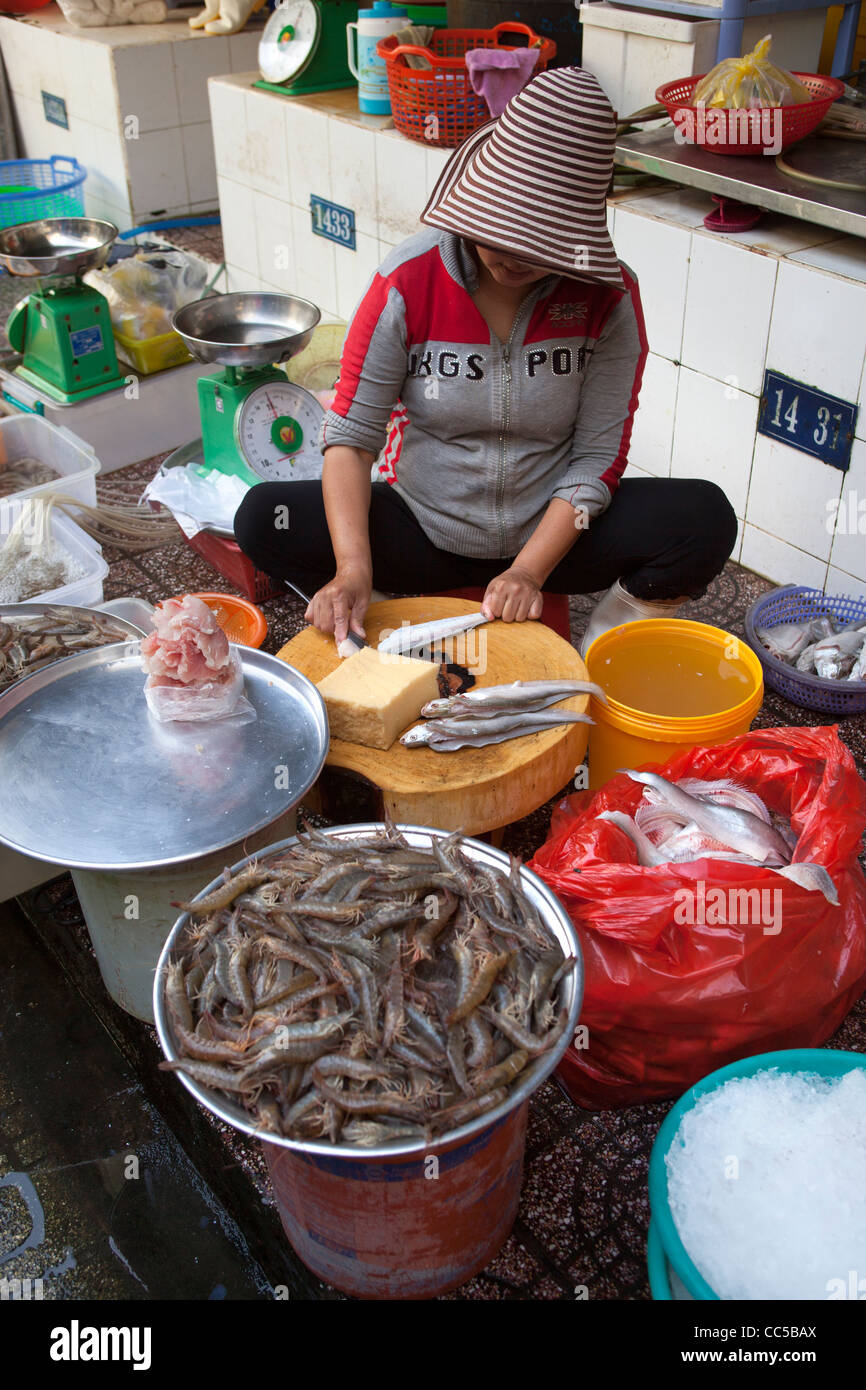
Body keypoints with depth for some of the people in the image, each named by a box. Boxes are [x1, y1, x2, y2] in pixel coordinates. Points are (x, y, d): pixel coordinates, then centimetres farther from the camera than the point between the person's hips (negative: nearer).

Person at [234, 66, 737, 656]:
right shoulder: (409, 281, -12)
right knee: (263, 518, -20)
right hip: (425, 533, 0)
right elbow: (351, 436, -15)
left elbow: (599, 457, -10)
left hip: (553, 533, 1)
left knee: (704, 518, -24)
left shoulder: (609, 296, -10)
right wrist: (354, 571, -29)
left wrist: (528, 572, -22)